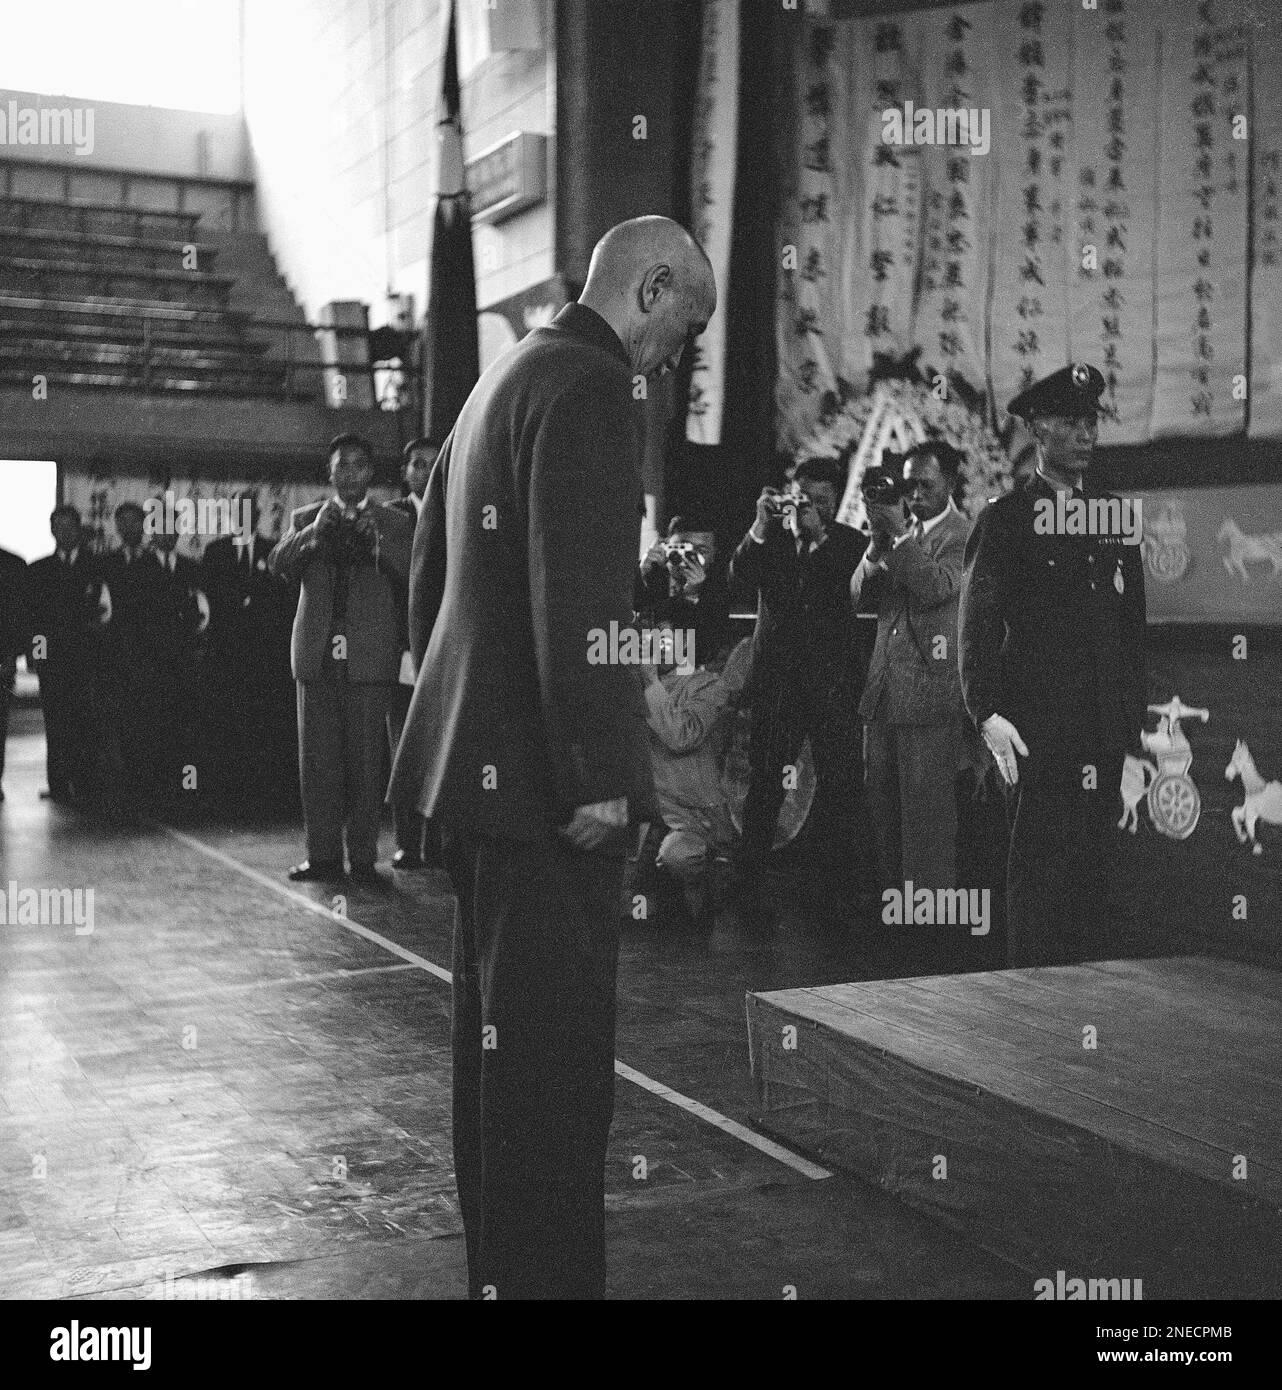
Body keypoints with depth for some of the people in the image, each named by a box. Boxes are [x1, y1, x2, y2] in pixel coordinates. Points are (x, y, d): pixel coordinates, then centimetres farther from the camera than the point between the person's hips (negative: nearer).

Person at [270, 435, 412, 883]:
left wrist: (378, 540, -19)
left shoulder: (392, 523, 9)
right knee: (317, 758, 3)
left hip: (369, 657, -2)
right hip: (316, 654, 2)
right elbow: (277, 564, -1)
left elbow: (415, 575, -5)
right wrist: (313, 531, -14)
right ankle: (323, 854, 9)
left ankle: (363, 857, 4)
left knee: (365, 759, -2)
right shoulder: (305, 518, 14)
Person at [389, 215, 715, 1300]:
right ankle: (545, 1273, 5)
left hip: (480, 761, 11)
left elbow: (432, 570, 23)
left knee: (503, 1034, 19)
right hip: (545, 780, -11)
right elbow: (579, 597, -23)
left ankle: (500, 1263, 33)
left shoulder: (507, 377, 19)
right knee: (556, 1046, -3)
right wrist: (598, 776, -22)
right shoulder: (591, 388, -13)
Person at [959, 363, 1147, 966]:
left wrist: (1137, 714, 10)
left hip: (1107, 729, 5)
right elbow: (976, 627, -7)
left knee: (1093, 865, 7)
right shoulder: (1004, 519, -1)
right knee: (1042, 865, -2)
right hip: (1038, 727, -5)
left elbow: (1133, 627, 17)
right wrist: (988, 715, -17)